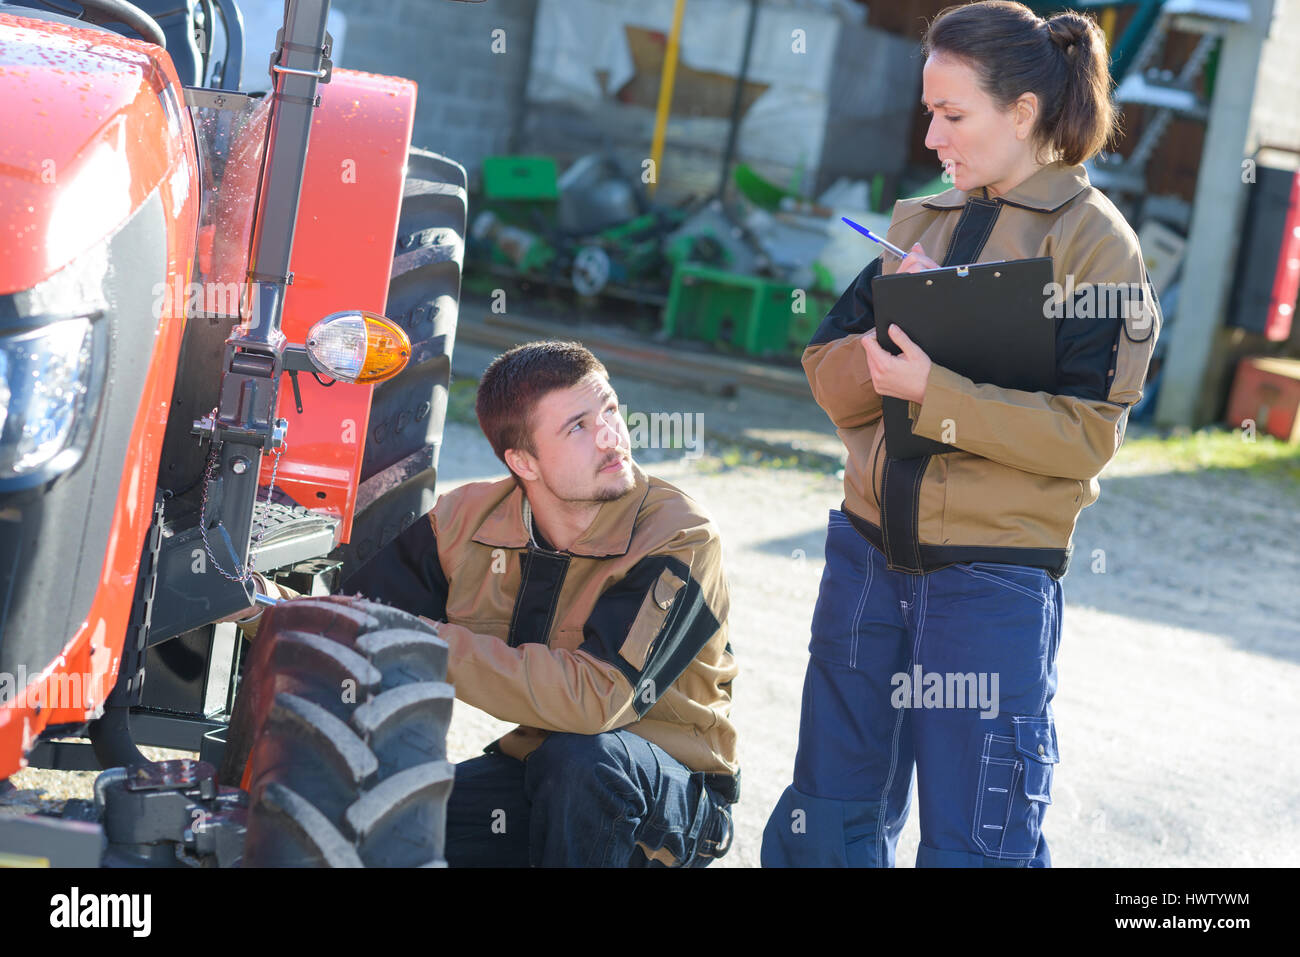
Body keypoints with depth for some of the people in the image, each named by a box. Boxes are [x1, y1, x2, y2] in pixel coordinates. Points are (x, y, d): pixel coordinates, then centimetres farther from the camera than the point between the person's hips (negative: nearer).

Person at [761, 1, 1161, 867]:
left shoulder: (1093, 239, -7)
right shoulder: (921, 222, 11)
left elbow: (1086, 433, -14)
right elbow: (831, 379, 7)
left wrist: (932, 390, -22)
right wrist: (893, 338, -13)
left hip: (994, 574, -6)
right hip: (871, 549, 6)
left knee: (973, 842, 1)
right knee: (827, 820, 13)